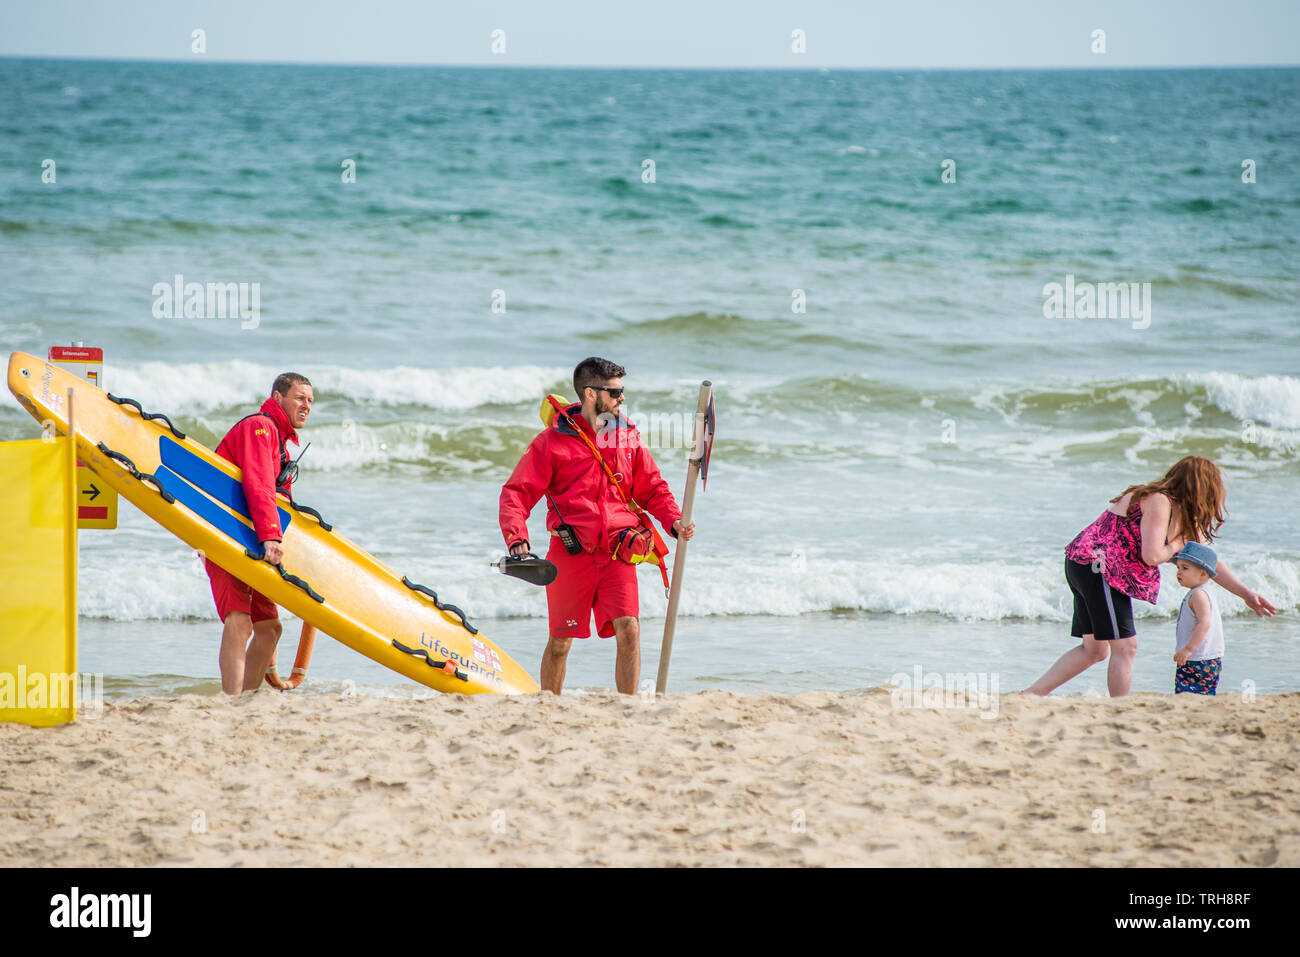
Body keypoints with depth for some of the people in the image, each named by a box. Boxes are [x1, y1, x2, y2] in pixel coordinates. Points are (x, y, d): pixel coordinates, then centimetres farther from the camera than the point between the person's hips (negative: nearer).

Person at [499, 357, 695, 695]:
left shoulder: (628, 436, 11)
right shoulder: (553, 441, -2)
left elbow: (652, 489, 19)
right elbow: (516, 493, -2)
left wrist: (674, 521, 0)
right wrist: (517, 539, -18)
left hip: (618, 553, 3)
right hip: (571, 553, -3)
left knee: (628, 630, -13)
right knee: (560, 642, 6)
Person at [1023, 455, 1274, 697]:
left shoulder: (1180, 512, 16)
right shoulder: (1159, 503, -15)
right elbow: (1151, 556, -24)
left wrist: (1246, 594, 21)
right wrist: (1177, 544, -4)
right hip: (1097, 566, -10)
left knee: (1095, 649, 15)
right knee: (1125, 647, -6)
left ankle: (1032, 693, 13)